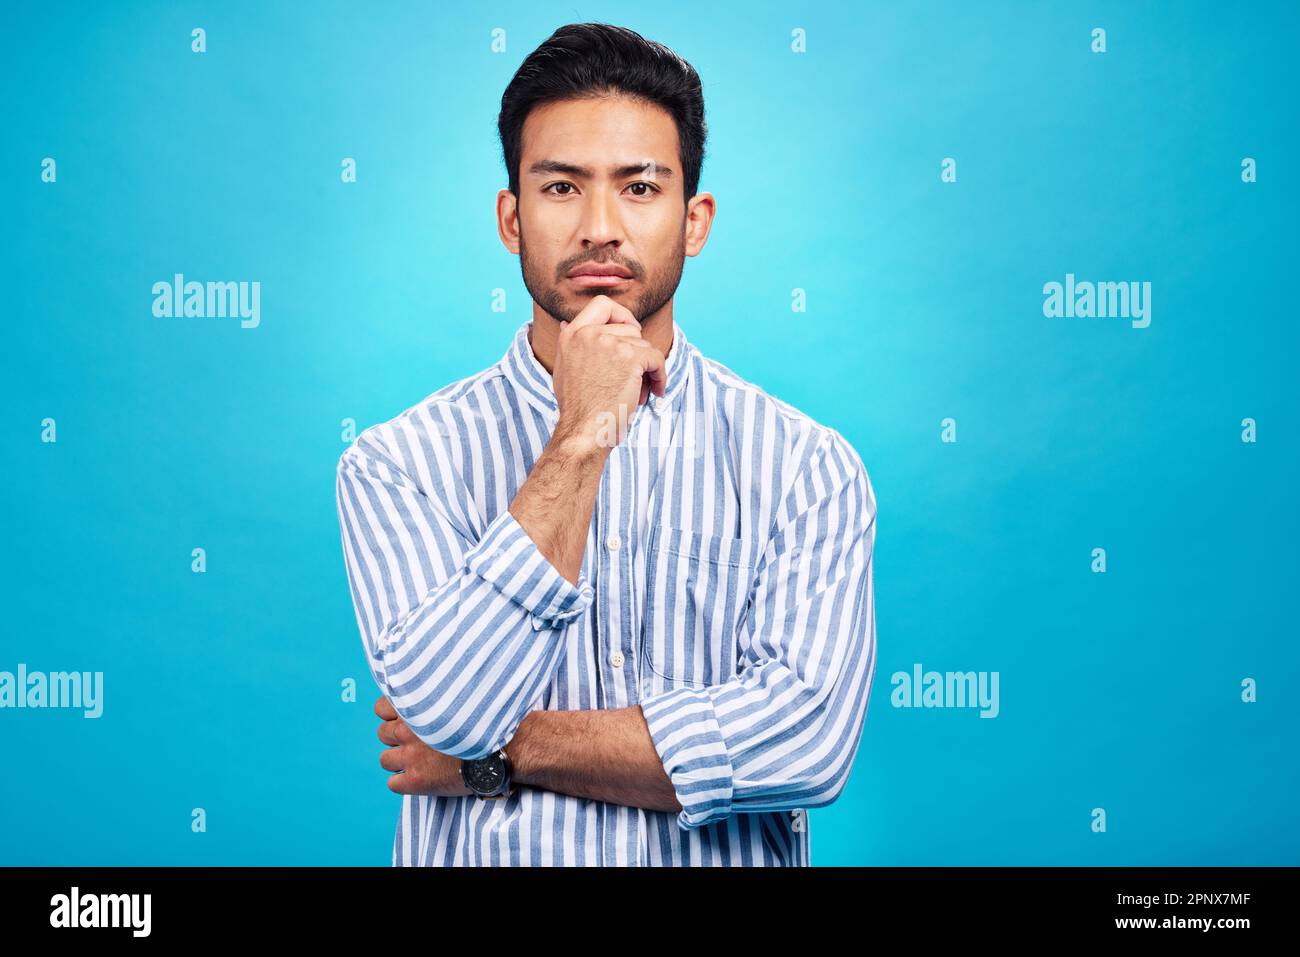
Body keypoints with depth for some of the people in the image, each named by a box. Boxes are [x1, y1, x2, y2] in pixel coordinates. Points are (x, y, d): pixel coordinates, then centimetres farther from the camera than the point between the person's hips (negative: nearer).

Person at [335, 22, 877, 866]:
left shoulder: (808, 467, -1)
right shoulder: (401, 465, -1)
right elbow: (453, 706, -14)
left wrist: (502, 752, -11)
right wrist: (580, 436, -14)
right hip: (483, 858, 1)